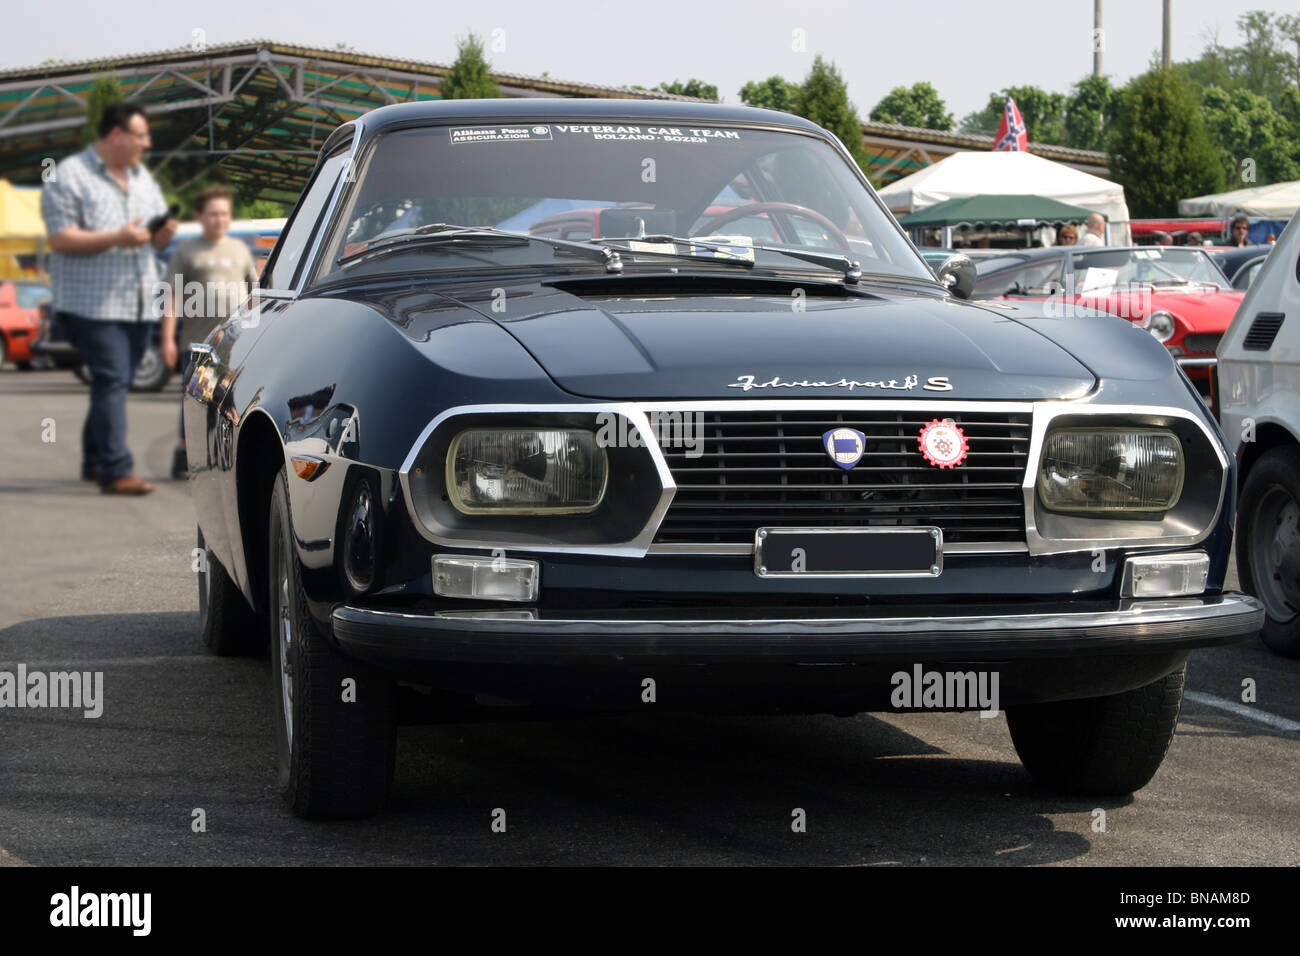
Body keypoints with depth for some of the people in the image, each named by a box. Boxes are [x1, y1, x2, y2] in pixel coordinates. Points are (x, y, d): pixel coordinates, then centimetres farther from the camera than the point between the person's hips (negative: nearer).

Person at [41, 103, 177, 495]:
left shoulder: (142, 178, 17)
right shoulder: (69, 177, -7)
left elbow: (155, 236, 23)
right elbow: (60, 239, -14)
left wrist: (163, 234, -1)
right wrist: (116, 238, -21)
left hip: (138, 303, 7)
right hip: (92, 301, -7)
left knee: (115, 382, 11)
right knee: (112, 381, -14)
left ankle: (95, 462, 22)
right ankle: (115, 471, -17)